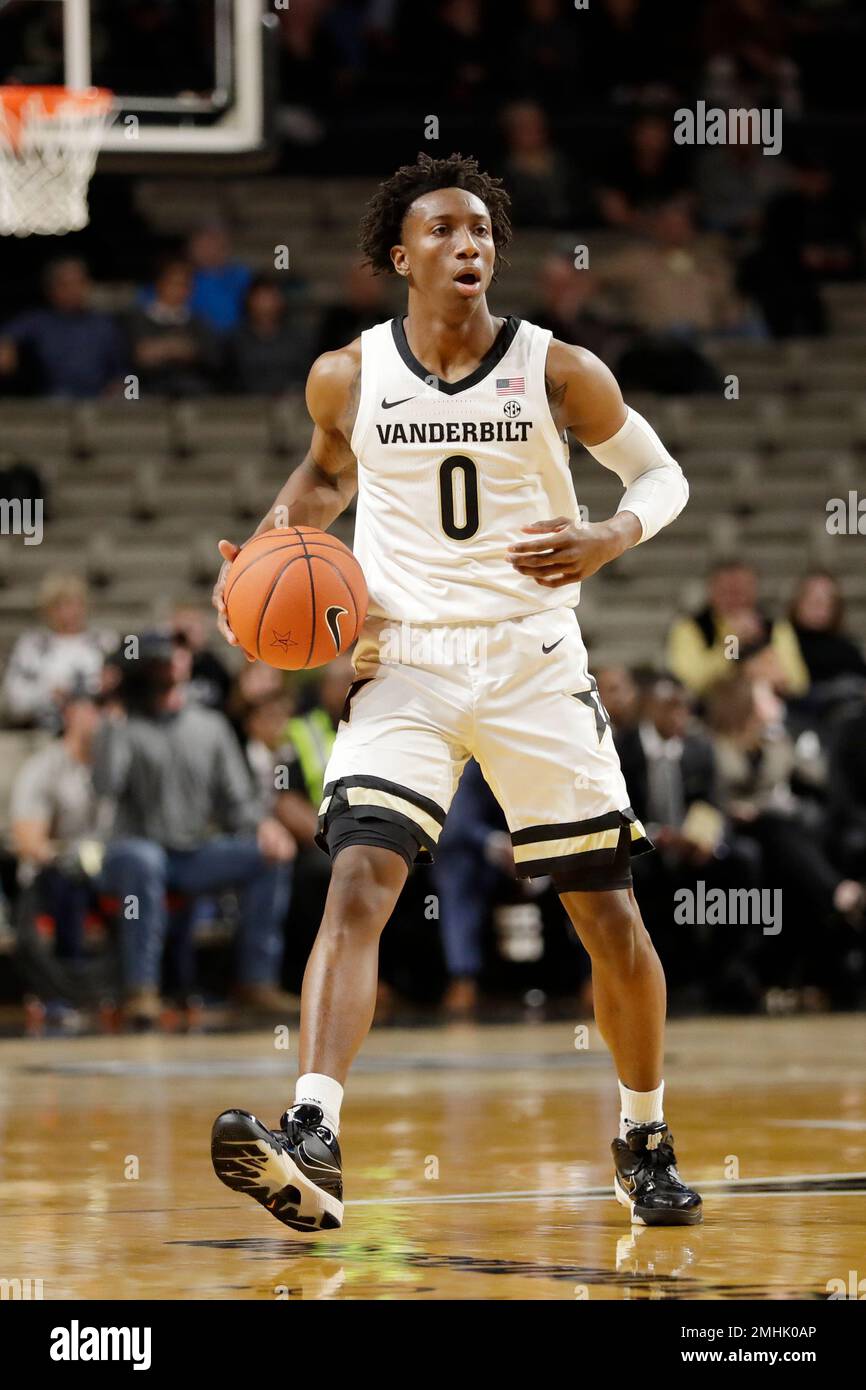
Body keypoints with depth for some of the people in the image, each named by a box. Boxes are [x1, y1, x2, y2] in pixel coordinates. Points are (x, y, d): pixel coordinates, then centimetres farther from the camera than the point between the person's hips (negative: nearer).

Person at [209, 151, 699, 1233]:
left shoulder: (557, 371, -5)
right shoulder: (348, 377, 0)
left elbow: (660, 472, 6)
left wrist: (611, 539, -15)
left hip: (534, 662, 0)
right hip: (404, 663, 0)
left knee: (610, 918, 5)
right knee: (358, 882, -21)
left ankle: (644, 1140, 27)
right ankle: (311, 1147, -32)